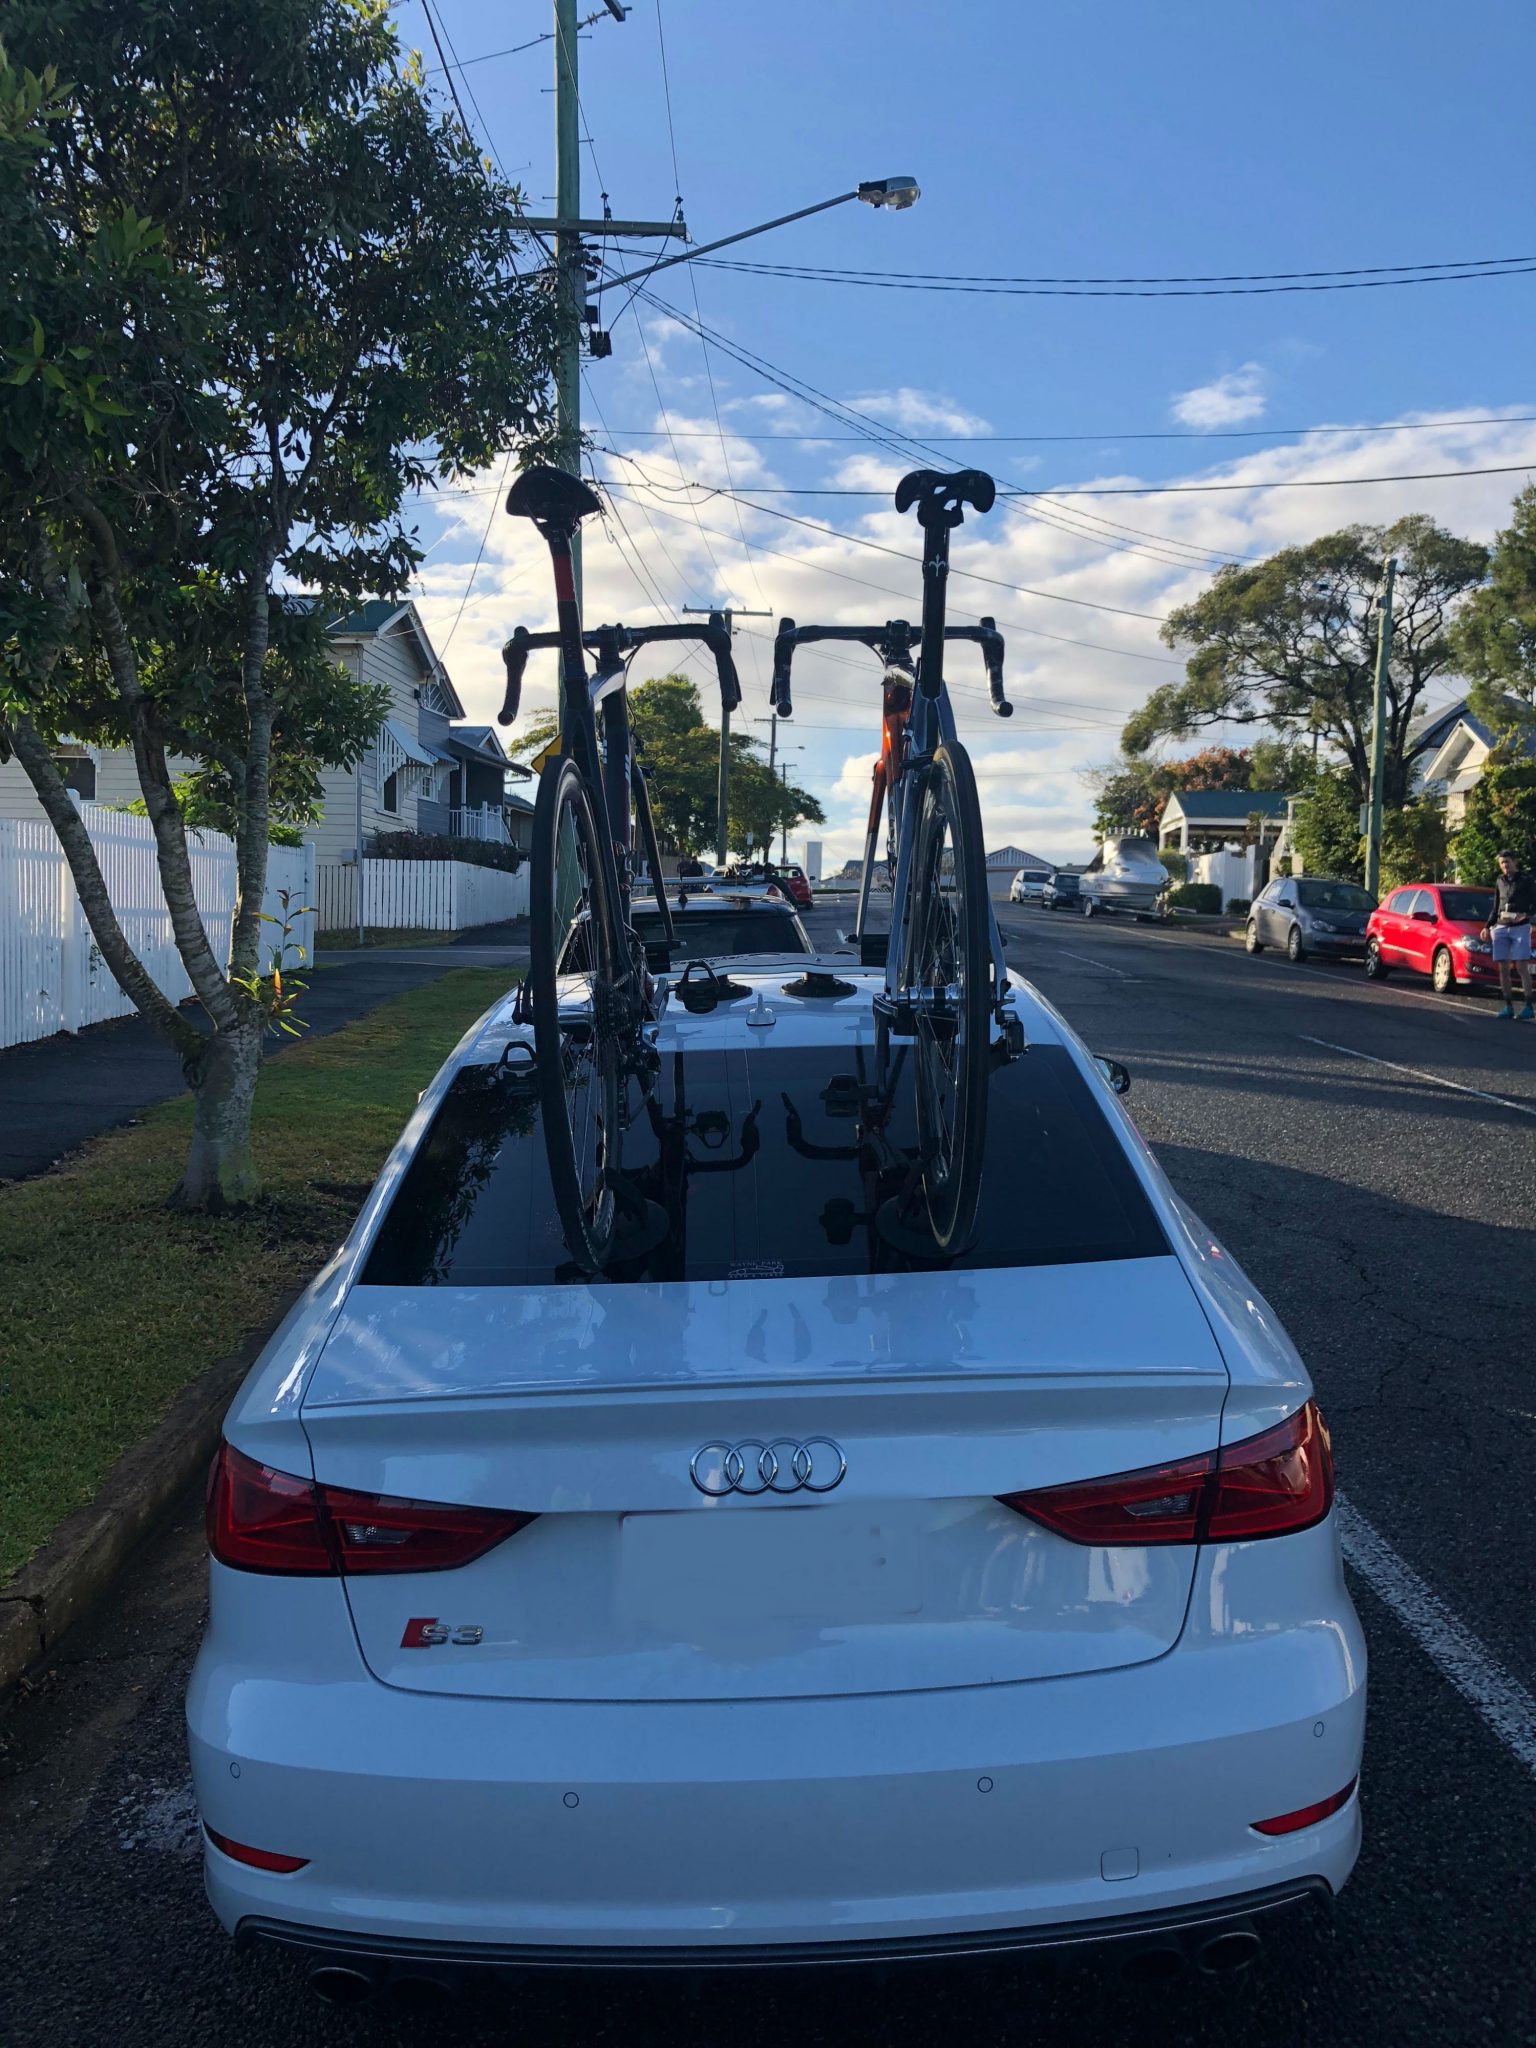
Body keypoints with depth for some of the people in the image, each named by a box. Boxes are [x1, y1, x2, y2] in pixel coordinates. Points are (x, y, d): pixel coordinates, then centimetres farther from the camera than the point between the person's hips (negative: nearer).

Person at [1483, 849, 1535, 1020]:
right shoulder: (1499, 881, 14)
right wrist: (1487, 926, 12)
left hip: (1520, 928, -5)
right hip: (1501, 928, 5)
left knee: (1522, 967, -10)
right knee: (1503, 969, 1)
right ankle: (1508, 1007, 6)